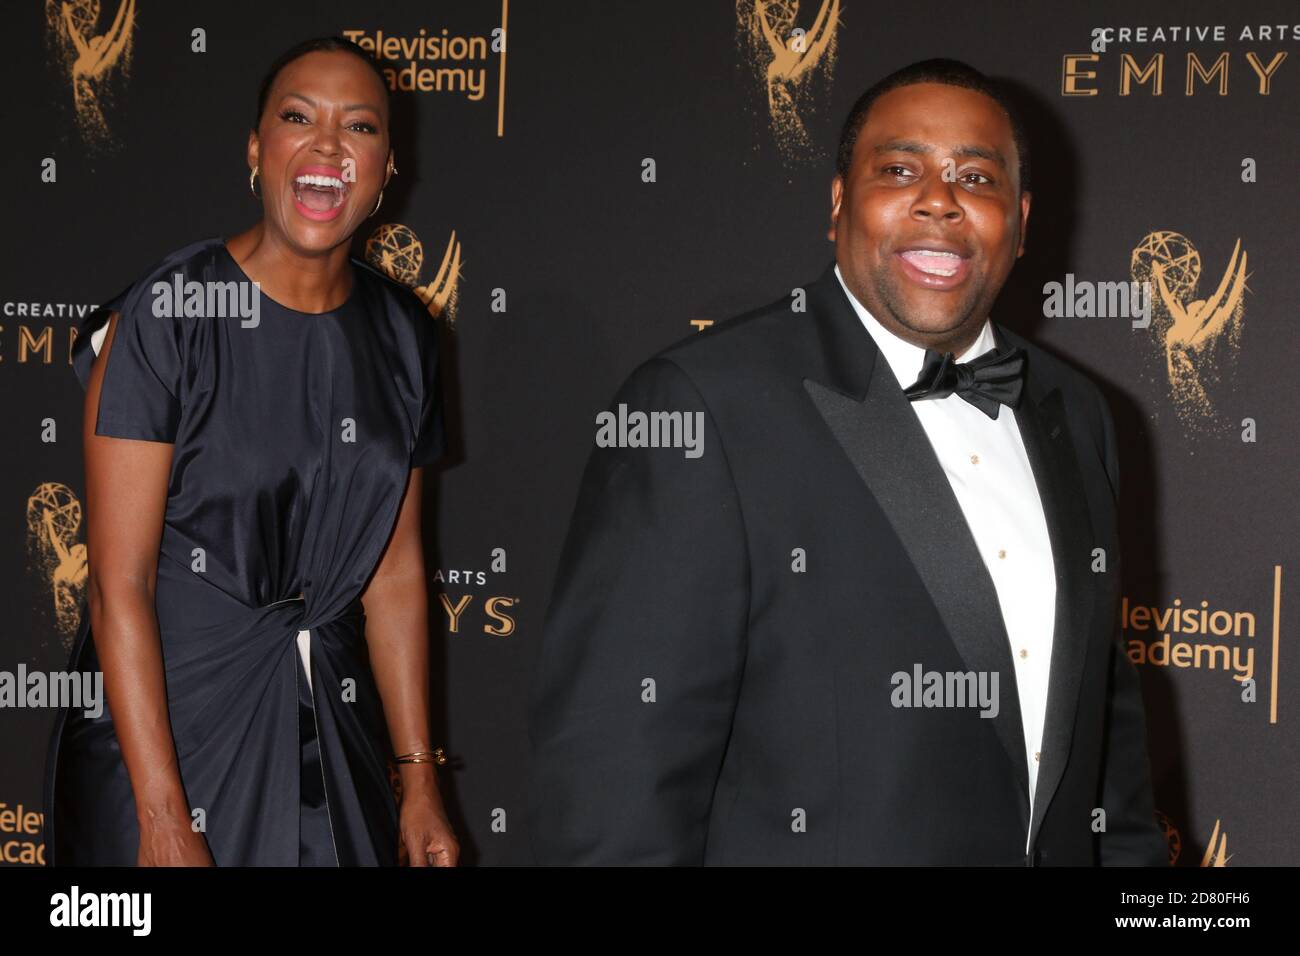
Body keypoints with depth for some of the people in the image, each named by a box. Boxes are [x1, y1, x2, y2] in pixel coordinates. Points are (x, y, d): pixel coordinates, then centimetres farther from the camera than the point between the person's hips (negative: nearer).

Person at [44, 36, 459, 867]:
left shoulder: (402, 336, 3)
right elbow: (120, 584, -15)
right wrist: (164, 820, -19)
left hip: (333, 738, 5)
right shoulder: (164, 316, -13)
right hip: (167, 723, -4)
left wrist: (419, 782, 7)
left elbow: (395, 568, 8)